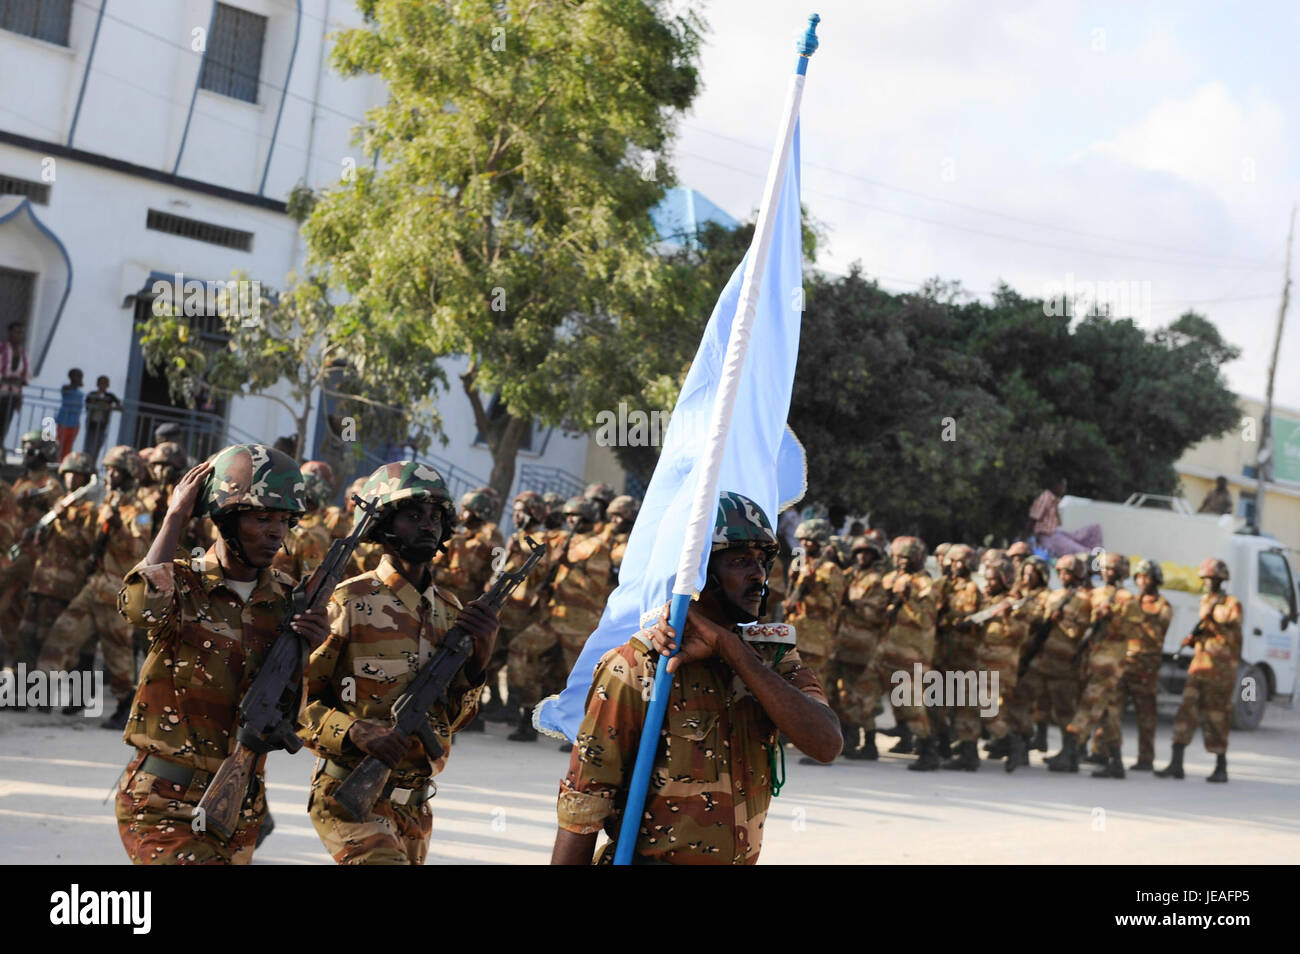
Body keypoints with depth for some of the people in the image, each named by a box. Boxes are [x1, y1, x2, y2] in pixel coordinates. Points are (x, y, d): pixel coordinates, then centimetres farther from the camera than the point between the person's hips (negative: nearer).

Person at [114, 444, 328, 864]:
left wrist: (314, 650, -16)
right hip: (162, 808, -5)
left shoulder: (287, 600, 4)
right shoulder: (181, 581, -7)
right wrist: (175, 517, -19)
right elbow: (141, 606, -33)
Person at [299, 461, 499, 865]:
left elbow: (453, 719, 7)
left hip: (414, 806, 7)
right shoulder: (349, 602, -11)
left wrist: (478, 657, -9)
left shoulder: (450, 610, 8)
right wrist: (356, 732, -27)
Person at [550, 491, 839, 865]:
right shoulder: (634, 669, -13)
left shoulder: (773, 654, 0)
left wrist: (728, 647, -21)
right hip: (650, 857, -4)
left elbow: (826, 743, -17)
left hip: (743, 857, 4)